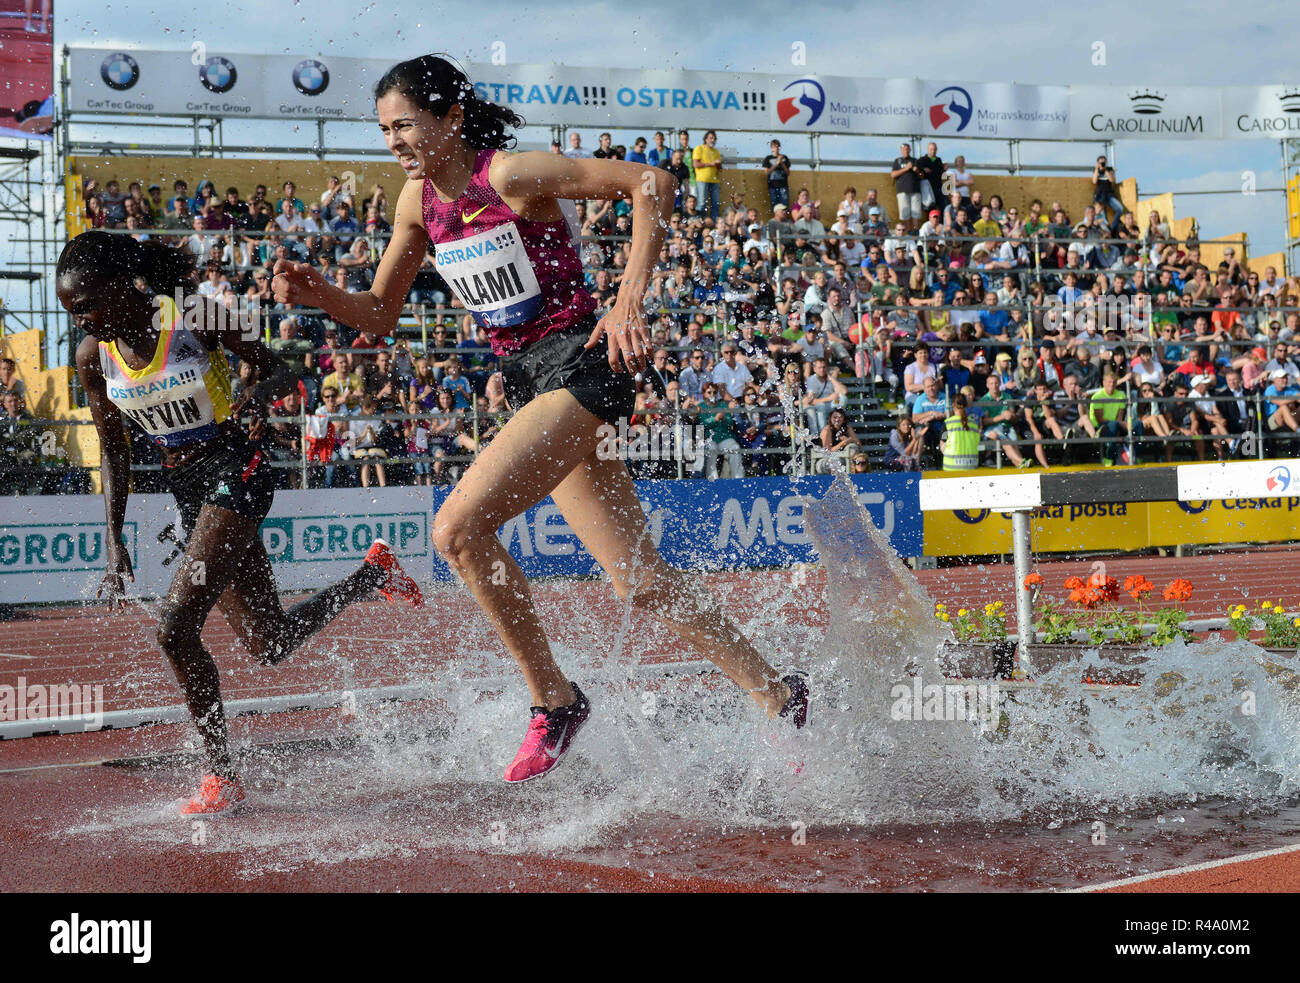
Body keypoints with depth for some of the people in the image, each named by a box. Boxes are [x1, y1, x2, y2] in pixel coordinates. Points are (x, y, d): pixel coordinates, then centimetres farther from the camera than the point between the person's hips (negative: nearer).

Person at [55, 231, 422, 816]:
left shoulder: (195, 317, -17)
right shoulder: (94, 356, -1)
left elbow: (280, 373, -8)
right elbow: (114, 455, 8)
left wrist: (255, 397, -31)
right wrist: (115, 546, 2)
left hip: (235, 475, -7)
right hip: (184, 488, 7)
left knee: (175, 627, -21)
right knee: (270, 647, 13)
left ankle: (221, 776, -6)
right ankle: (373, 573, 39)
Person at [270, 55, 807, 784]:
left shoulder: (514, 175, -13)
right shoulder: (420, 201, 9)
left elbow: (651, 184, -13)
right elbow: (380, 315, 16)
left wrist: (631, 303, -20)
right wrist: (318, 294, -4)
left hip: (581, 366, -8)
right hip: (528, 384, 8)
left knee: (459, 527, -19)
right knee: (640, 580, 6)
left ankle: (555, 702, -6)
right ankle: (779, 698, 16)